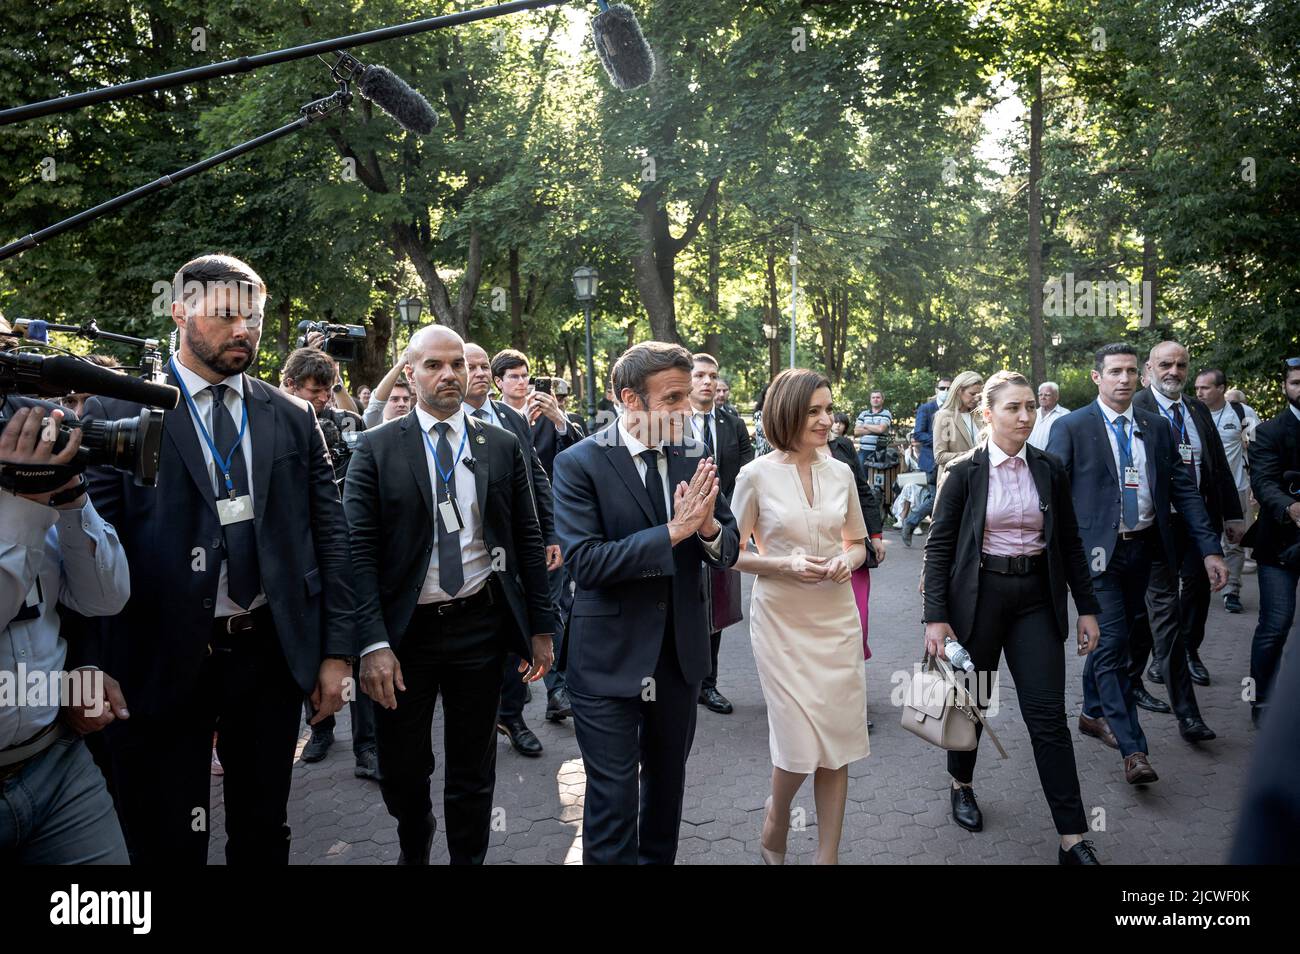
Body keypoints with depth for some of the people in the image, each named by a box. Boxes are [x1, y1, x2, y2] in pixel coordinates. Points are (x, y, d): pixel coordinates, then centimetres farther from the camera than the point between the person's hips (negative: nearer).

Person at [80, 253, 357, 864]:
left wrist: (336, 652, 2)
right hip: (159, 661, -2)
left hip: (272, 653, 3)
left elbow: (330, 536, 6)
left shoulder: (294, 419, 7)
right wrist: (98, 672, -11)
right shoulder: (117, 412, -2)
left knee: (264, 836, 17)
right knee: (167, 847, 12)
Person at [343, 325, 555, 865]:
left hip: (479, 624, 1)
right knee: (401, 769, 13)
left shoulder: (504, 447, 3)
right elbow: (361, 552, -8)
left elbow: (528, 542, 6)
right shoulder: (377, 450, -3)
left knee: (473, 770, 12)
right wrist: (373, 644, -17)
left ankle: (468, 859, 32)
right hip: (405, 631, 0)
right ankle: (413, 851, 43)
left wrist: (541, 626, 3)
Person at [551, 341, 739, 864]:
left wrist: (708, 527, -20)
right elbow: (584, 562, -22)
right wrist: (673, 531, -27)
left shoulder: (694, 455, 1)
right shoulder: (579, 463, -13)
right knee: (613, 799, 2)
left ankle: (659, 857, 43)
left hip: (681, 652, 5)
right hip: (610, 659, -5)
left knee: (667, 781, 22)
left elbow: (729, 547, 4)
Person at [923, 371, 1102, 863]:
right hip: (979, 596, -2)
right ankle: (961, 784, 41)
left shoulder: (1049, 469, 3)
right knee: (972, 698, 14)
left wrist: (1087, 609, 5)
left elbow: (1070, 543, 9)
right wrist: (936, 617, -12)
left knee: (1048, 716, -1)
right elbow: (939, 546, -6)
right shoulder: (964, 471, -6)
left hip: (1036, 599, 2)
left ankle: (1073, 839, 4)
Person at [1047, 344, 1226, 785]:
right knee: (1112, 642, -8)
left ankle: (1093, 714, 35)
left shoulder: (1156, 427, 8)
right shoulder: (1071, 427, -6)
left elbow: (1184, 489, 7)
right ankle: (1133, 748, -3)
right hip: (1097, 551, -5)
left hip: (1141, 549, 5)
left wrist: (1210, 549, 0)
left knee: (1110, 637, 17)